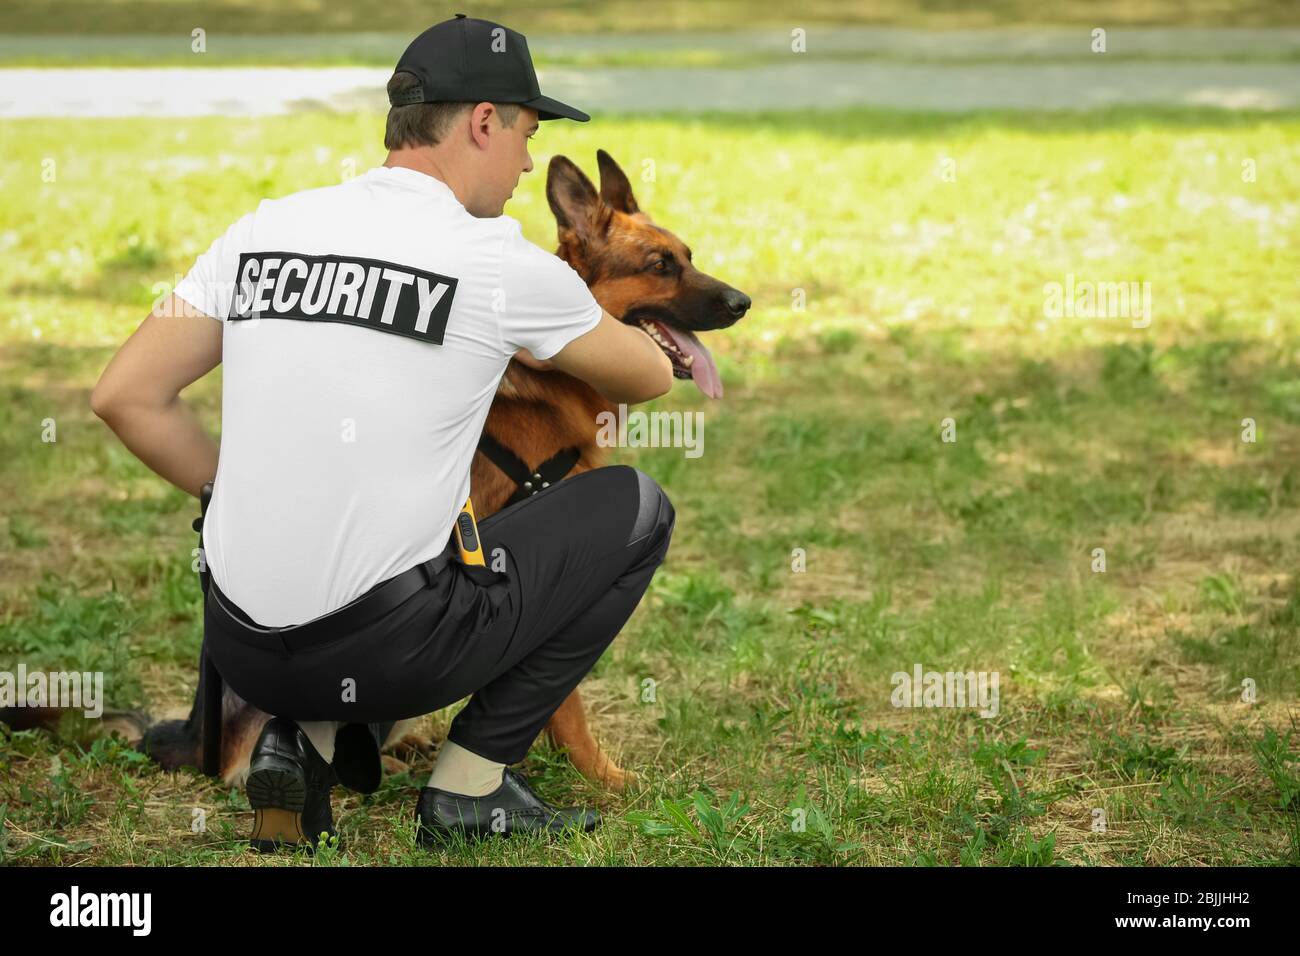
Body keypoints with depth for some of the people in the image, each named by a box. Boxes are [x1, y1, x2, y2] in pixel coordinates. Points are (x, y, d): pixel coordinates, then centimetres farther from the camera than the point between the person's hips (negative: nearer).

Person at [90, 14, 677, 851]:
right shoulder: (500, 263, -5)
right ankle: (471, 788, 12)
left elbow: (126, 398, 6)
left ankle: (305, 739, 11)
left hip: (240, 649, 6)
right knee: (638, 506, 13)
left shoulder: (264, 228, 7)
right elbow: (652, 378, 13)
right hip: (383, 654, -5)